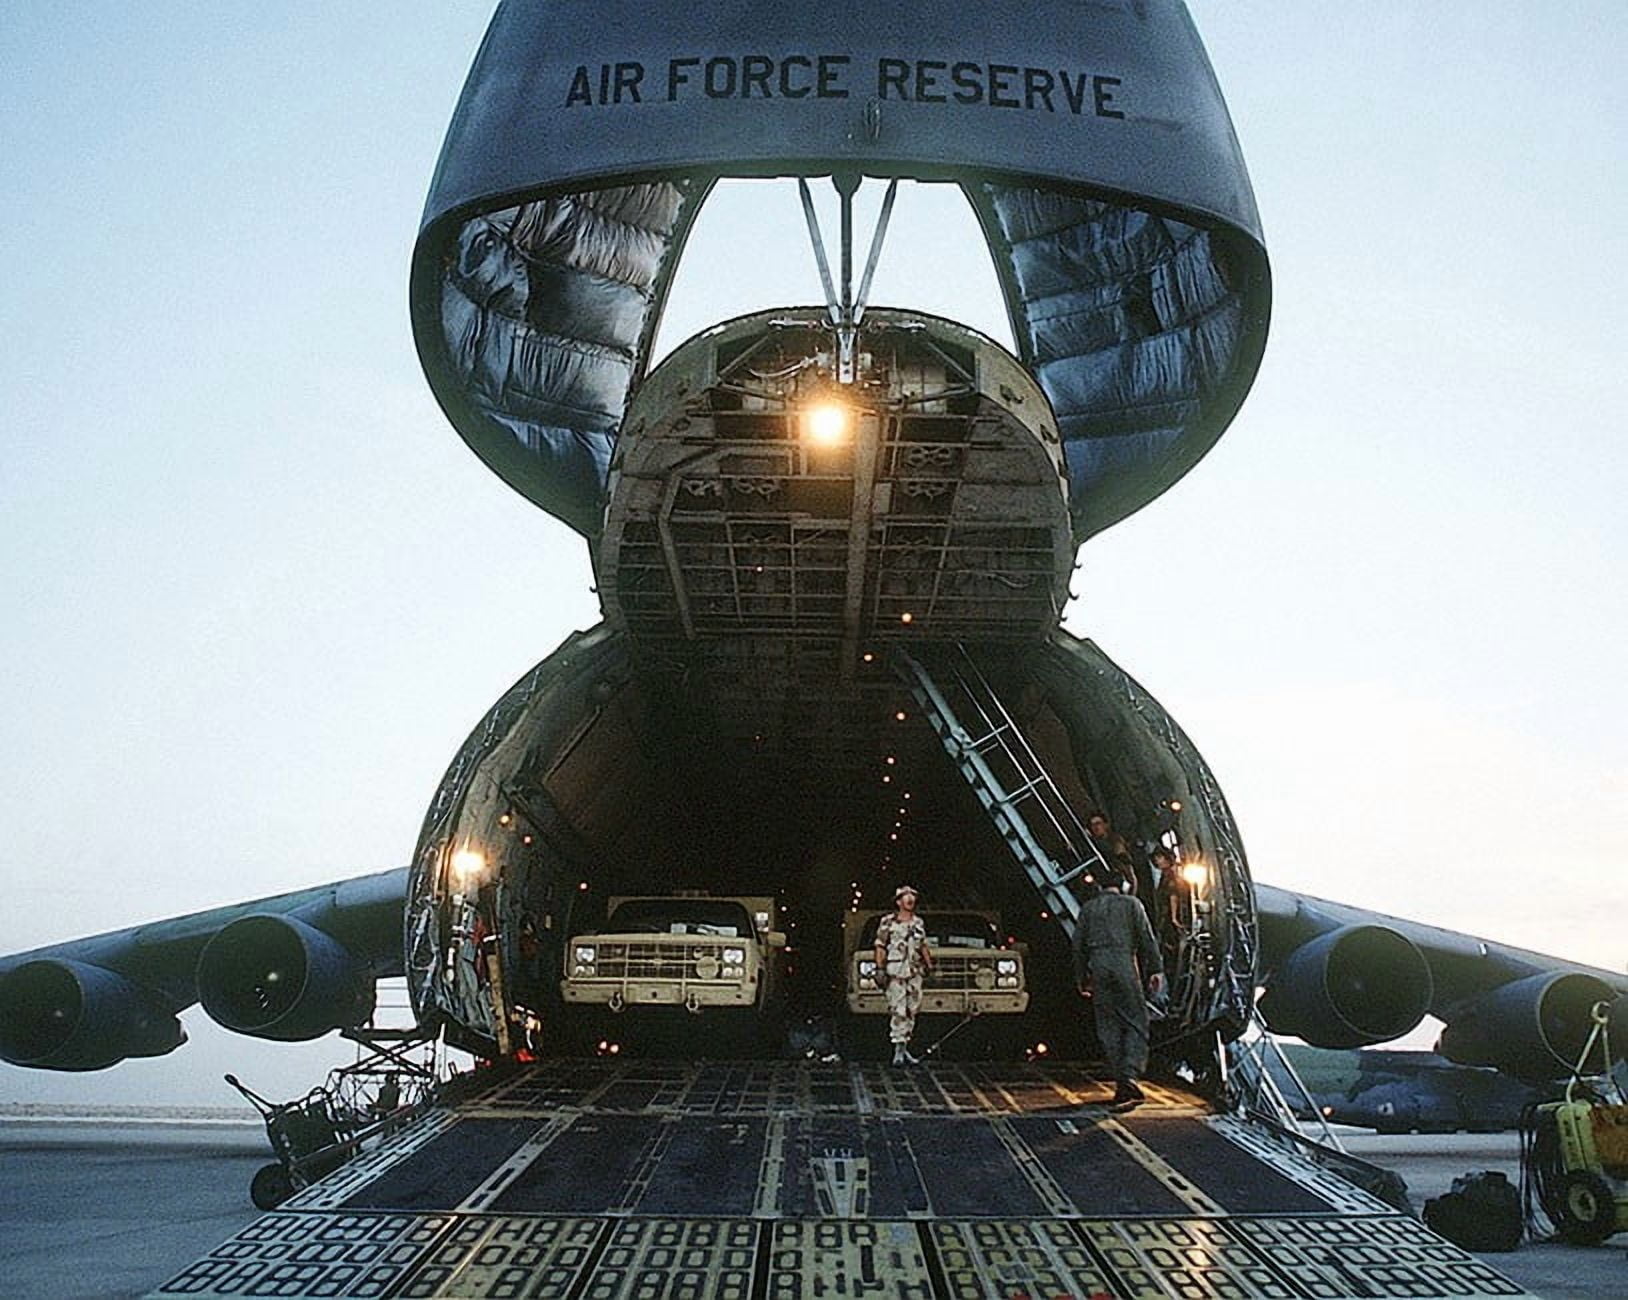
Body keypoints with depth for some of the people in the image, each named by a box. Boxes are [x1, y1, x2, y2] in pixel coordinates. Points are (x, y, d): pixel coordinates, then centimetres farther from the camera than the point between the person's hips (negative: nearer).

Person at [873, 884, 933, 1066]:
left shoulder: (918, 923, 14)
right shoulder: (887, 922, 0)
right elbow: (880, 947, -1)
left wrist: (929, 966, 17)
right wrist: (880, 969, -9)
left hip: (915, 973, 5)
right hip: (896, 973, -5)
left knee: (911, 1011, 5)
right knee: (898, 1011, -10)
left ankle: (904, 1048, 11)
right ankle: (899, 1050, -9)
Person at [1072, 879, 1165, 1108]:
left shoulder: (1088, 908, 14)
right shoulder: (1131, 904, 7)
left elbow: (1078, 945, 14)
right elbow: (1147, 939, 1)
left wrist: (1081, 977, 19)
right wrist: (1156, 970, 3)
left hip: (1098, 969, 3)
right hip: (1125, 966, -3)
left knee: (1108, 1027, 7)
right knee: (1136, 1023, 1)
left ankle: (1121, 1083, 7)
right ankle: (1129, 1076, -17)